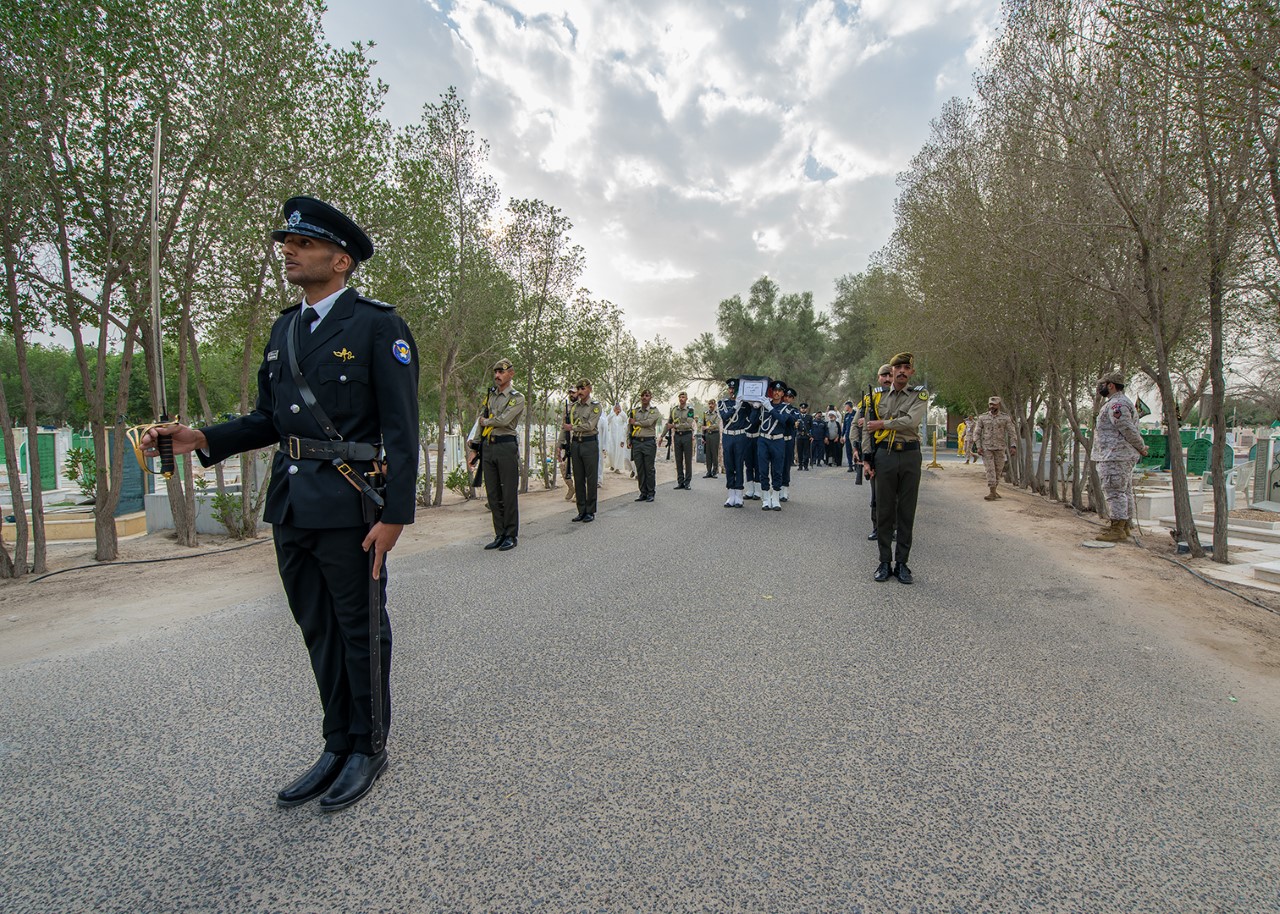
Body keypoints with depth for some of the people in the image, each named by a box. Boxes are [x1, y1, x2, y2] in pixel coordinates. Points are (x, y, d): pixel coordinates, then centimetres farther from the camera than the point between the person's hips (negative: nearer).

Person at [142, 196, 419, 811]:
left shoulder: (379, 326, -7)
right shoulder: (284, 330, 15)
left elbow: (401, 429, -12)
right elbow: (270, 419, 18)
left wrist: (394, 515, -17)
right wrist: (203, 440, 1)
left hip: (348, 506, -7)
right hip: (290, 506, 7)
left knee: (360, 628, 6)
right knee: (318, 631, 16)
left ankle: (369, 748, 25)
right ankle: (337, 747, 32)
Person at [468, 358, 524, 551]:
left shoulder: (517, 397, -3)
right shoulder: (489, 396, 16)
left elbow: (503, 420, -18)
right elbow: (479, 423, 16)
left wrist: (485, 421, 1)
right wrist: (474, 450, 12)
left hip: (506, 447, -6)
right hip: (487, 448, 6)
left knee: (509, 494, -2)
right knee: (493, 494, 8)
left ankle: (511, 536, 7)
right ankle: (500, 535, 17)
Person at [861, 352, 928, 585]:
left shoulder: (920, 395, 2)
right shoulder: (878, 396, 8)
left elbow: (911, 422, -17)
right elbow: (867, 429, 7)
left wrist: (882, 423, -9)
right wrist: (867, 459, 0)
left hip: (910, 456, -1)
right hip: (884, 455, 1)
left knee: (906, 512, 4)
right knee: (884, 510, 4)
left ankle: (902, 563, 13)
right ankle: (885, 562, 12)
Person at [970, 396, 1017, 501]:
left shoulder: (1005, 417, -1)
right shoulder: (982, 417, 0)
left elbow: (1012, 433, -3)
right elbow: (976, 433, 0)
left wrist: (1013, 446, -16)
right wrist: (978, 447, -11)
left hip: (1000, 448, 1)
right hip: (986, 448, -1)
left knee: (998, 470, 8)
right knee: (990, 470, -9)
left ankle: (994, 490, 24)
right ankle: (992, 493, -11)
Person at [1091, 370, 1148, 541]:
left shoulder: (1116, 404, -15)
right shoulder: (1124, 402, 21)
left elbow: (1128, 430, -19)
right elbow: (1131, 431, 20)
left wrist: (1141, 448, -8)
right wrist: (1139, 448, 11)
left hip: (1115, 456, -11)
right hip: (1125, 456, 11)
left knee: (1114, 492, -10)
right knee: (1125, 491, 14)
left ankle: (1117, 530, -10)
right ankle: (1126, 526, 21)